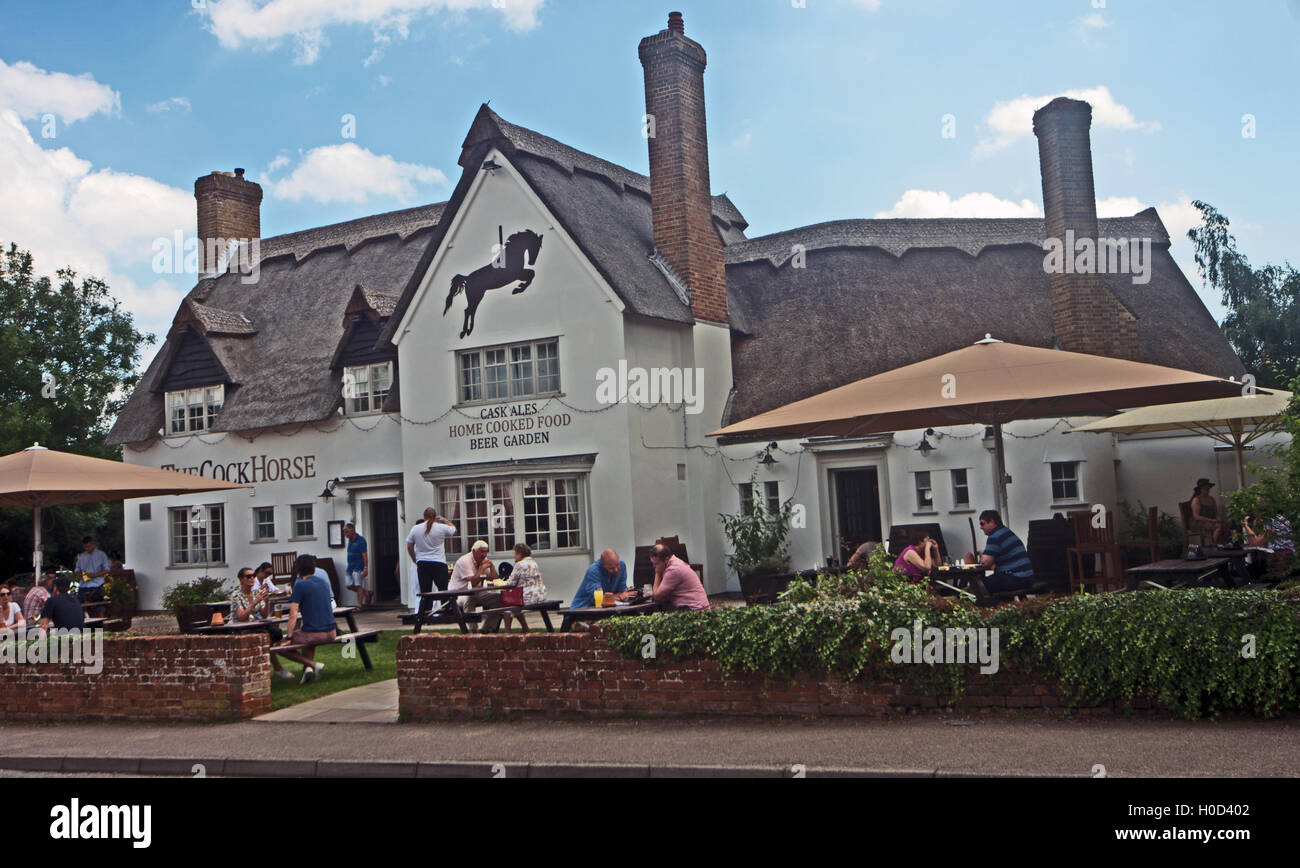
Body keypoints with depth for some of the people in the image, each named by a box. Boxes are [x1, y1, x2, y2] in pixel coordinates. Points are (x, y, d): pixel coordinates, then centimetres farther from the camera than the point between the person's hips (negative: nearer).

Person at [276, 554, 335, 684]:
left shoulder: (300, 585, -8)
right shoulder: (325, 582, 11)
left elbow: (293, 615, -13)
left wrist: (289, 638, -9)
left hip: (314, 633, -7)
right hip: (331, 633, 7)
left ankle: (312, 665, -3)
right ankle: (307, 669, 14)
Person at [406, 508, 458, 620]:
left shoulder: (415, 529, 3)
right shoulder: (442, 528, -5)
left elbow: (409, 548, 9)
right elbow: (455, 530, 14)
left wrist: (416, 560, 21)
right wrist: (444, 520, 21)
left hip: (422, 564, 3)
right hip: (439, 564, -2)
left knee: (425, 593, 5)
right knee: (444, 591, 4)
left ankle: (423, 616, 3)